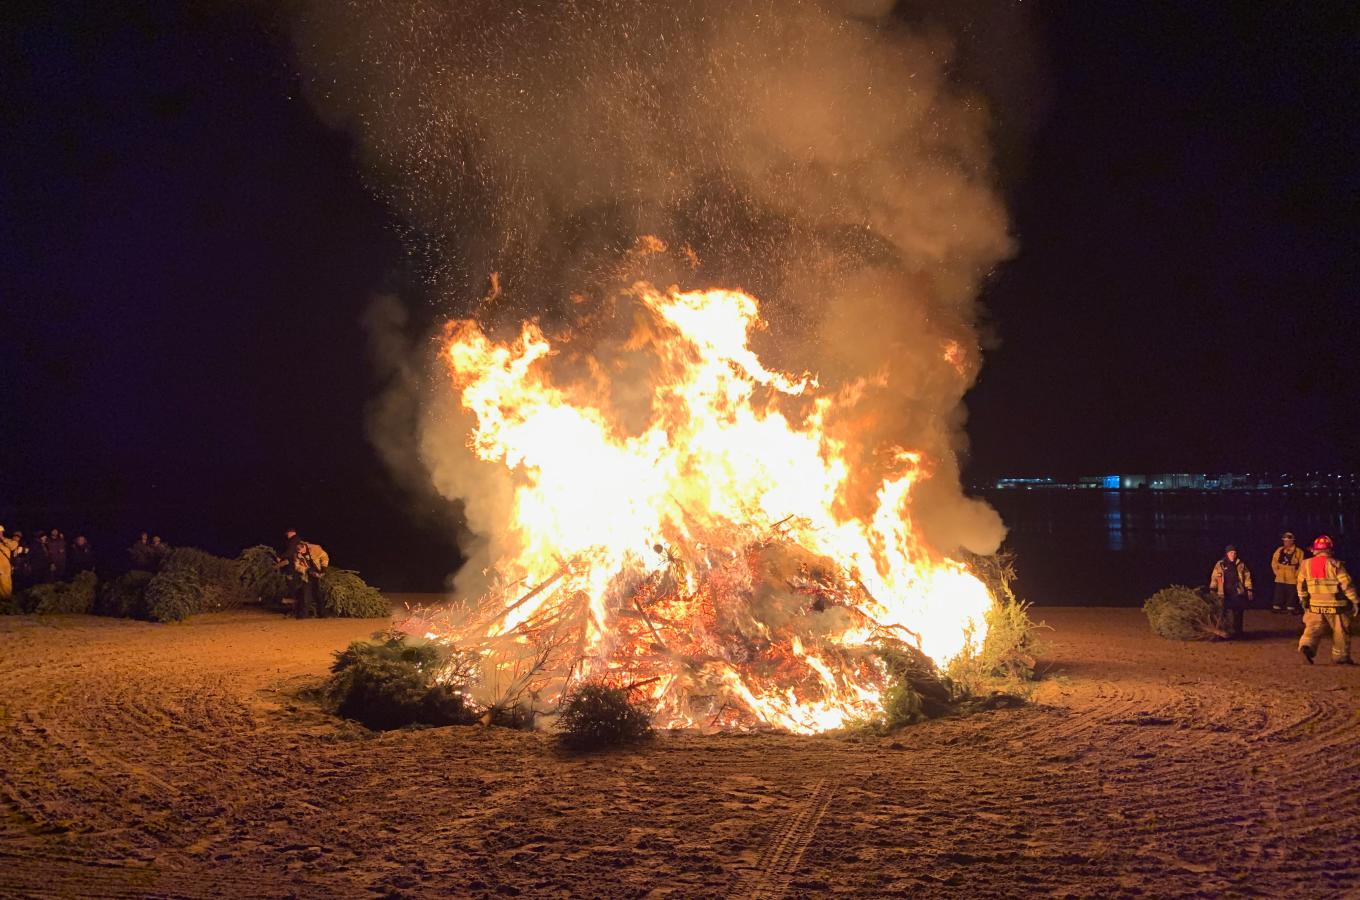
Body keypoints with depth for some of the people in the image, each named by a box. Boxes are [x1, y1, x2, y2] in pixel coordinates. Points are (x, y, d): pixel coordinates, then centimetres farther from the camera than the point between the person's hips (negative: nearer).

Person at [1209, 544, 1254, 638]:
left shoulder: (1240, 564, 9)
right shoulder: (1220, 565, 4)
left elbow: (1247, 577, 11)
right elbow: (1214, 577, 3)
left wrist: (1249, 590, 7)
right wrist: (1212, 590, -3)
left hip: (1238, 594, 1)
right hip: (1225, 594, -1)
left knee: (1238, 613, 4)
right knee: (1223, 613, 0)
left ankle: (1238, 631, 14)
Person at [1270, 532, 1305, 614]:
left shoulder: (1298, 552, -5)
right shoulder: (1279, 550, 8)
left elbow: (1302, 565, -5)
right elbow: (1274, 562, 16)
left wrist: (1296, 574, -8)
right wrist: (1276, 571, 6)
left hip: (1292, 580, -4)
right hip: (1280, 579, 4)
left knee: (1291, 596, -1)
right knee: (1278, 595, 6)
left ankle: (1290, 609, 5)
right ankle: (1276, 608, 12)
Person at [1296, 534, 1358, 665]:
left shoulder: (1306, 564, 2)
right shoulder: (1335, 565, -12)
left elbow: (1301, 585, 9)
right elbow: (1347, 584, -11)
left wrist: (1303, 600, 21)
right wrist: (1355, 601, -3)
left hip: (1315, 605, 3)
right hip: (1335, 605, -3)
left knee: (1314, 629, 6)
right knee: (1340, 632, 12)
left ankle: (1307, 645, -21)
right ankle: (1341, 657, 20)